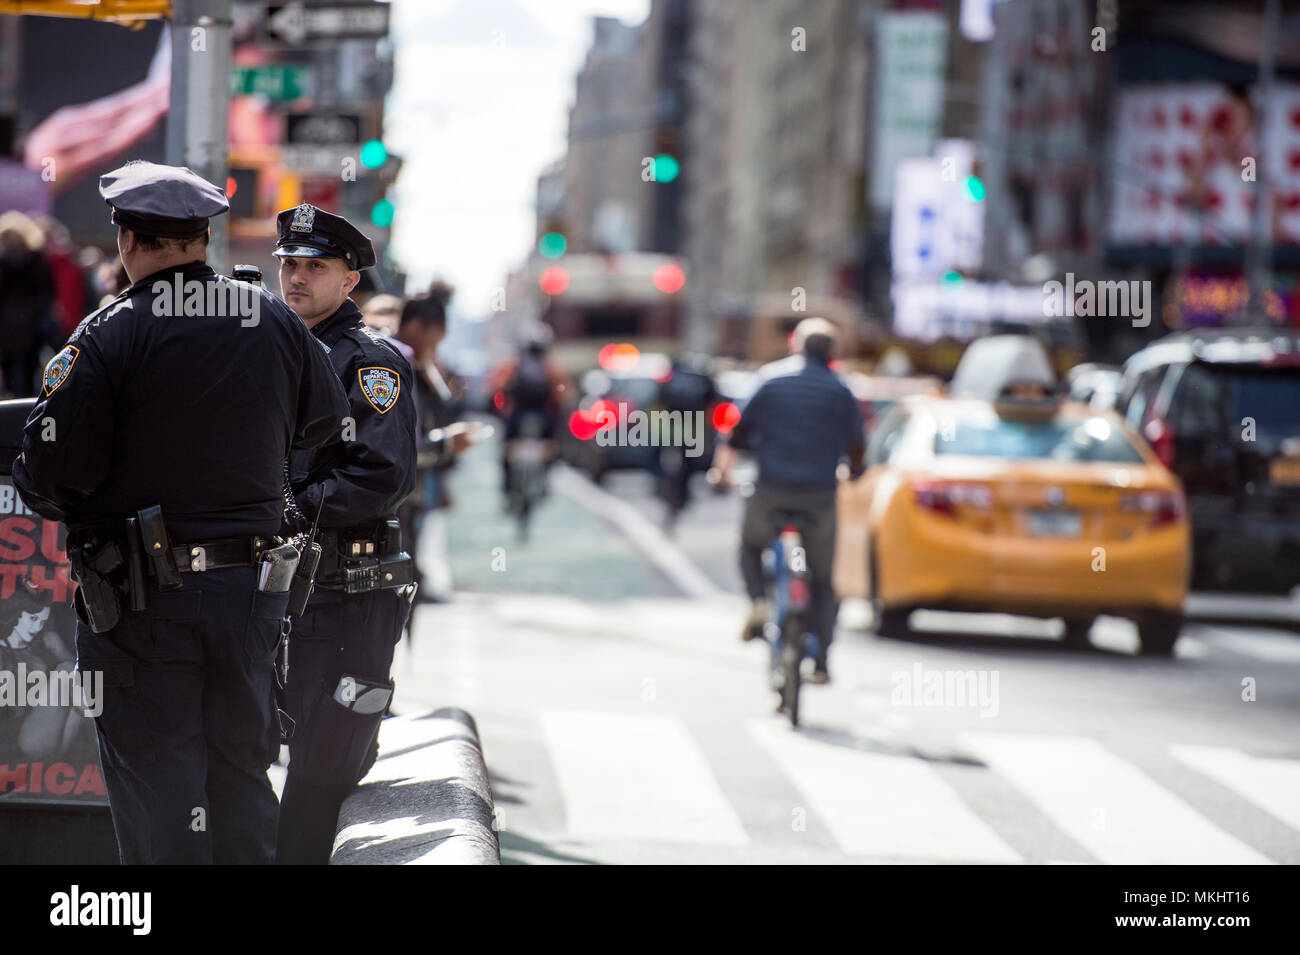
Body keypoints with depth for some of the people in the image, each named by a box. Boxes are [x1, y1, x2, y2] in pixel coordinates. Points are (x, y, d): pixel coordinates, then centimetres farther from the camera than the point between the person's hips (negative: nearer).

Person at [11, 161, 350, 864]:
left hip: (141, 600, -5)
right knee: (241, 772, 15)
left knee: (155, 782, 1)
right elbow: (326, 425, 18)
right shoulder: (275, 323, 3)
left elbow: (51, 475, -16)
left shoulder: (108, 335, -13)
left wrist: (38, 490, 7)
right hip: (249, 590, 5)